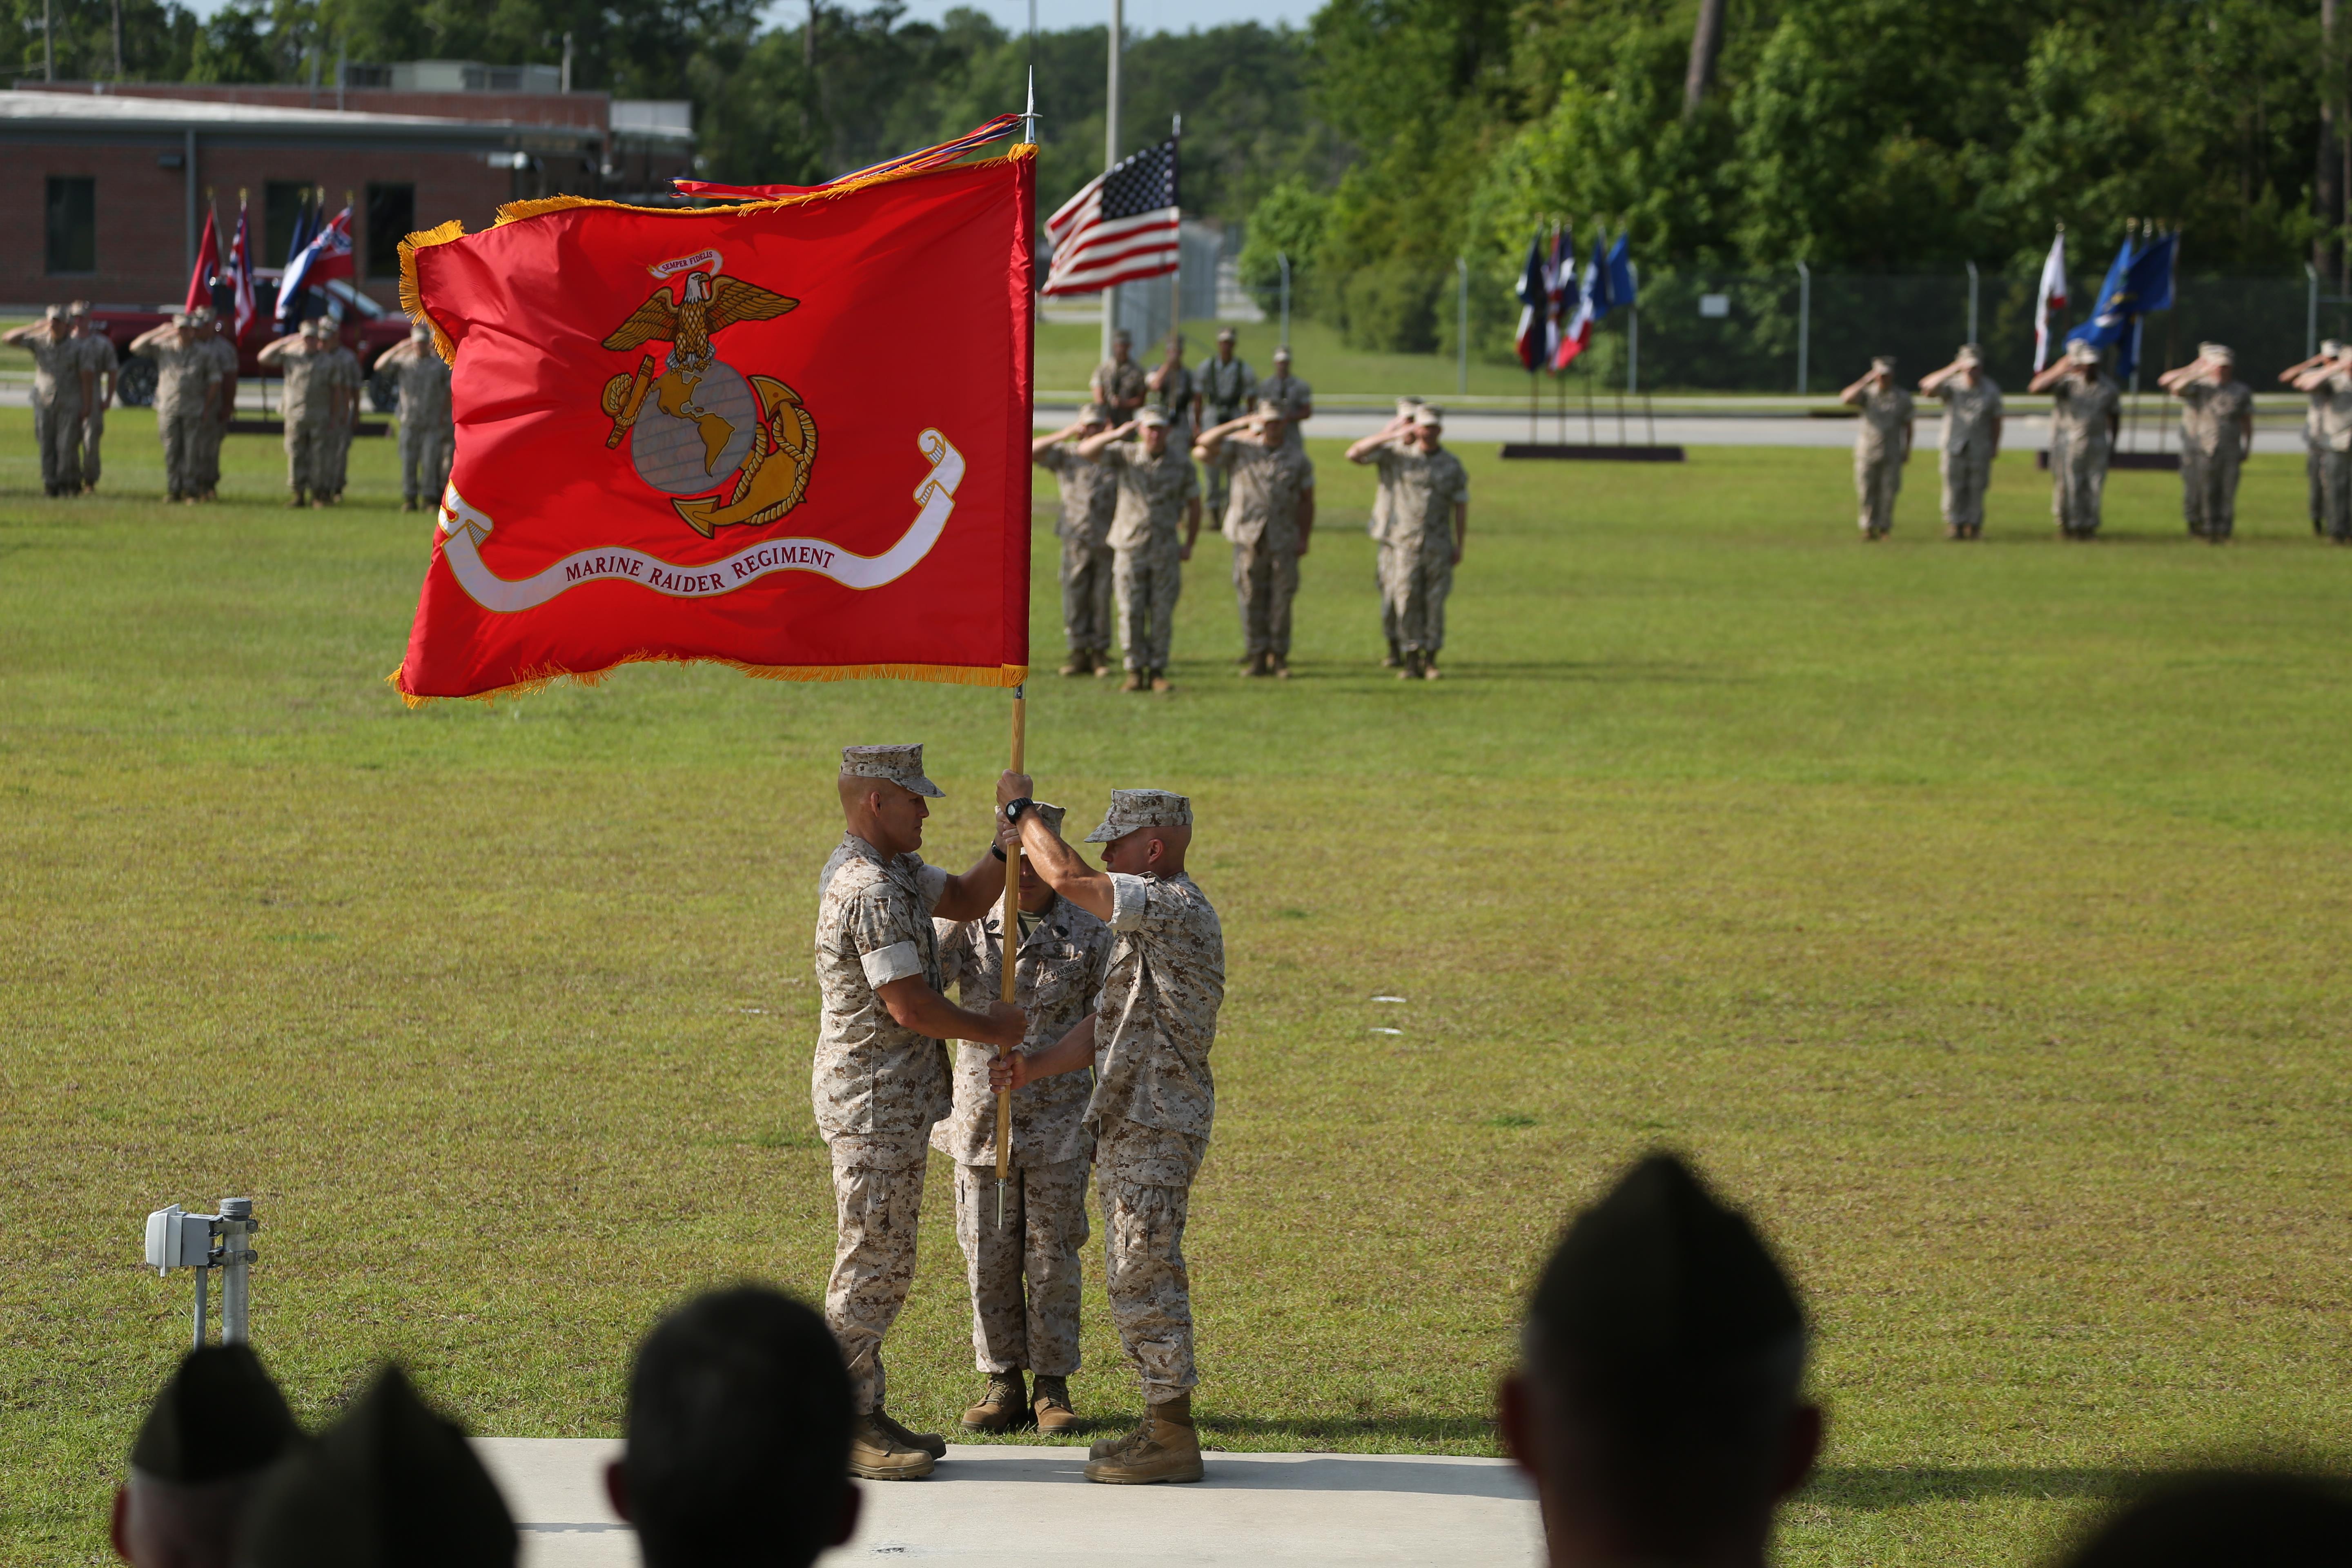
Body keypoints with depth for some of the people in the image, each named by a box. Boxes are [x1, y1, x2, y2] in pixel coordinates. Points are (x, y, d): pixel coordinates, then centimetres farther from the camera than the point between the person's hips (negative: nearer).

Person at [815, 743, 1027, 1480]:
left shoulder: (892, 870, 11)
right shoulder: (870, 891, -21)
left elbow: (965, 899, 20)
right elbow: (909, 1007, -24)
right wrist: (991, 1030, -9)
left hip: (893, 1100, 11)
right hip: (874, 1104, -11)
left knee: (883, 1265, 14)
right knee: (872, 1266, -6)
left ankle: (864, 1413, 19)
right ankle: (846, 1427, -3)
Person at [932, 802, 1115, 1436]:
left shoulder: (1089, 934, -1)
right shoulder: (970, 923, 1)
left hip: (1059, 1119, -1)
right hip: (983, 1115, 1)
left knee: (1053, 1255, 3)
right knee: (989, 1256, 5)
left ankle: (1053, 1386, 13)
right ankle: (1003, 1383, 16)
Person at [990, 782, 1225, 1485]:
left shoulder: (1177, 910, -16)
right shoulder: (1151, 919, 17)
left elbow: (1067, 878, -23)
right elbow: (1106, 1025, 17)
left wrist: (1023, 809, -9)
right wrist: (1034, 1066, 4)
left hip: (1155, 1130, -11)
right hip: (1127, 1125, 11)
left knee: (1143, 1280, -8)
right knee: (1140, 1278, 14)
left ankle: (1171, 1440, -4)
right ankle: (1163, 1425, 19)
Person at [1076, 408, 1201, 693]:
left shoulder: (1182, 464, 1)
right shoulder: (1126, 456, -1)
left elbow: (1194, 505, 12)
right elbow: (1086, 451, -13)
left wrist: (1189, 544, 6)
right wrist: (1116, 434, -27)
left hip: (1166, 551, 0)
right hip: (1129, 548, 0)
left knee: (1162, 614, 0)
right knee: (1131, 613, -3)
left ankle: (1158, 672, 8)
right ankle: (1135, 672, 4)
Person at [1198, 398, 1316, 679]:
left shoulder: (1298, 460, 11)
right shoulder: (1241, 450, 8)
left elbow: (1307, 502, 13)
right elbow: (1205, 444, -3)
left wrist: (1305, 539, 4)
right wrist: (1239, 425, -9)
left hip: (1284, 539, 0)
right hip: (1248, 536, 0)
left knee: (1282, 599, 0)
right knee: (1251, 598, 0)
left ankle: (1279, 656, 8)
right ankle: (1256, 656, 6)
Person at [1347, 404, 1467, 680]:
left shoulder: (1452, 465, 9)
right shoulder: (1397, 455, 5)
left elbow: (1461, 507, 11)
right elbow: (1354, 454, -4)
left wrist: (1459, 546, 3)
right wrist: (1392, 437, -9)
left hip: (1438, 545, 1)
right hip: (1405, 542, -1)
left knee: (1435, 603, 0)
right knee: (1407, 602, -7)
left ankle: (1431, 661, 6)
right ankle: (1412, 661, -4)